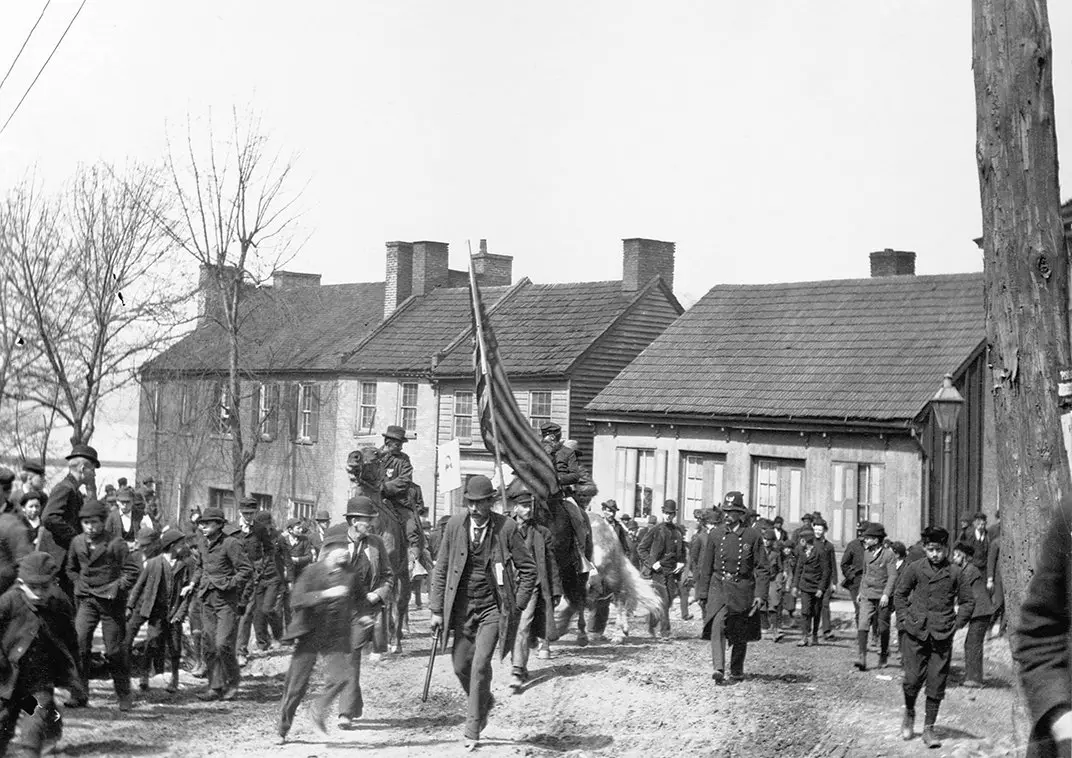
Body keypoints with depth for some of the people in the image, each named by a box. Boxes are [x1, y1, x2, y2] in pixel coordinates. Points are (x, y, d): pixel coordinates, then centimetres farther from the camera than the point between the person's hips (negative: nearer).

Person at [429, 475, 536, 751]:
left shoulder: (507, 528, -11)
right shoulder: (454, 525, -4)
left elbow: (528, 568, -2)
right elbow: (441, 569, 4)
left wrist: (517, 605, -5)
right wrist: (437, 609, 2)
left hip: (493, 607, -3)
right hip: (461, 606, 3)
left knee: (480, 666, -11)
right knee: (460, 666, 9)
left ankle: (473, 730, 1)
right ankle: (484, 703, 38)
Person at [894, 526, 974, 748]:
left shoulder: (955, 573, 1)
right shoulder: (915, 569, 1)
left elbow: (968, 601, 10)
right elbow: (901, 593, 12)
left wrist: (957, 623, 2)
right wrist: (908, 616, 5)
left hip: (942, 636, 0)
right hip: (916, 632, 0)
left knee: (937, 683, 1)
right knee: (913, 679, 0)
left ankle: (929, 728, 10)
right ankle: (909, 713, 27)